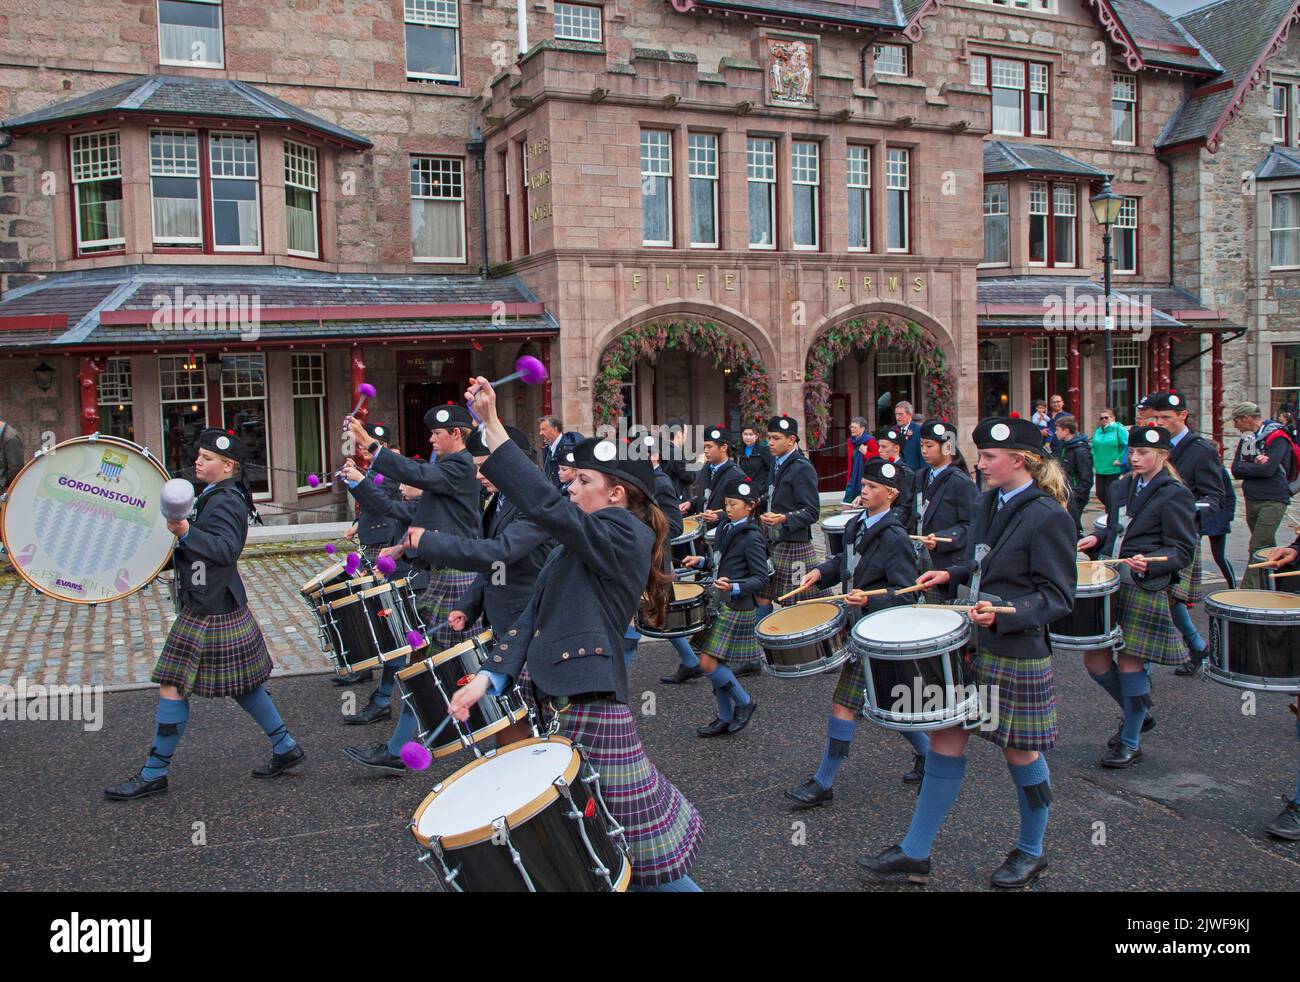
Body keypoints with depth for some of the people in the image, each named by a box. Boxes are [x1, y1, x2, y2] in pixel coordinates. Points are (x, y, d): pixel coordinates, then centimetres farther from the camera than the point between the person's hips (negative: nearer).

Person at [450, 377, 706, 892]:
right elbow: (532, 616, 12)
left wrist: (492, 426, -24)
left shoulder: (627, 535, -12)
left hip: (589, 707, -9)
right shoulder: (571, 549, 16)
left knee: (638, 849, 2)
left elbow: (544, 506, -24)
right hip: (549, 701, 9)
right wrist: (491, 676, -1)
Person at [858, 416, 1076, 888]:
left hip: (1017, 651, -7)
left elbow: (1059, 597, -15)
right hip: (972, 643, 8)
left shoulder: (1048, 517, -17)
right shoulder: (990, 502, 7)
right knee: (945, 738, 7)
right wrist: (952, 574, 9)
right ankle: (915, 854, 14)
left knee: (1019, 751, 9)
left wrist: (1004, 616, -28)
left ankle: (1031, 852, 33)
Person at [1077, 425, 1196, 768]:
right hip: (1109, 583, 7)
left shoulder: (1175, 495, -6)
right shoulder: (1121, 488, 14)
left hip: (1145, 588, -7)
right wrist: (1096, 541, 5)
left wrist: (1150, 563, -25)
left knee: (1129, 662, -2)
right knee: (1094, 660, 6)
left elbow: (1182, 551, -8)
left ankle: (1130, 743, 14)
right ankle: (1136, 711, 32)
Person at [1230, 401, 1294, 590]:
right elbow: (1236, 471, 3)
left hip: (1273, 501, -8)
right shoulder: (1246, 439, 13)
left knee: (1258, 549, -14)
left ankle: (1248, 593, -16)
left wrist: (1245, 467, -6)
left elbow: (1267, 469, -21)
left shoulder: (1277, 438, -10)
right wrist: (1255, 465, -14)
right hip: (1251, 500, 8)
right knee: (1267, 549, 16)